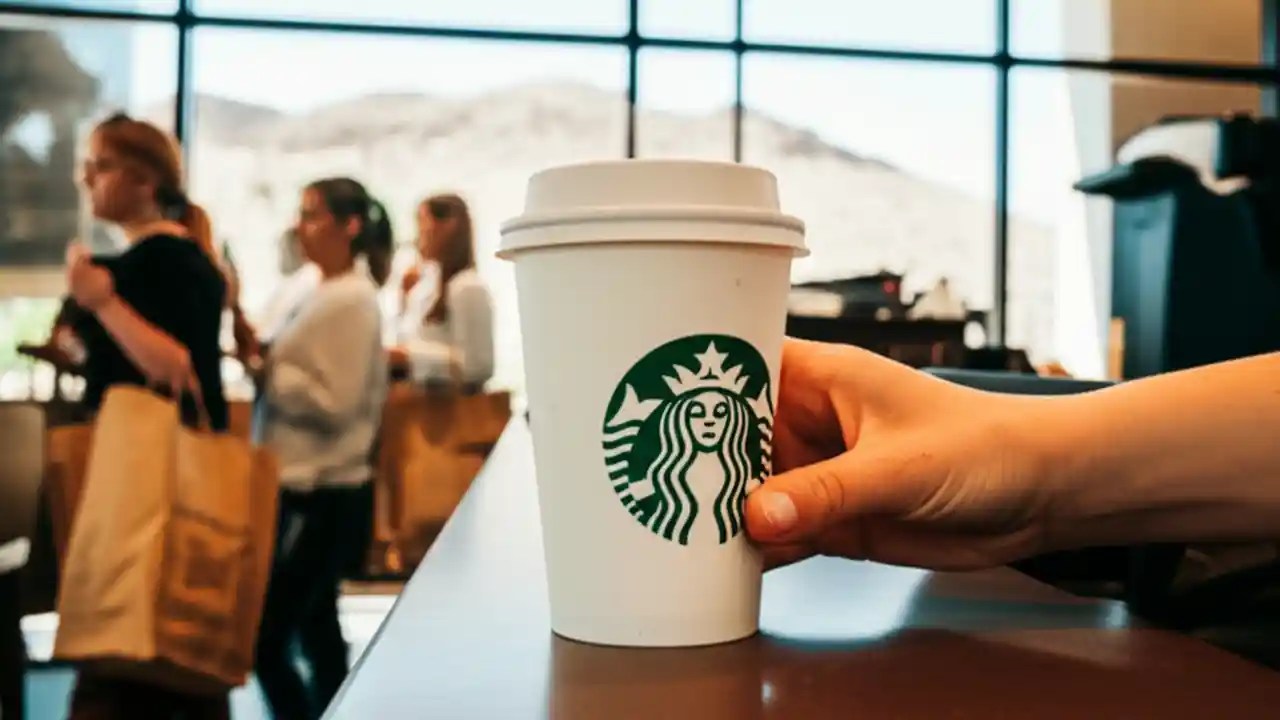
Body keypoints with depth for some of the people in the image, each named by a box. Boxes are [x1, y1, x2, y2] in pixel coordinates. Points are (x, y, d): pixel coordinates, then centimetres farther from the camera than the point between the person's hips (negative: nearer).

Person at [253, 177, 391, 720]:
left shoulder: (352, 300, -14)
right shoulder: (325, 294, 13)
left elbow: (334, 402, -20)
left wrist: (265, 368, -15)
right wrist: (262, 359, 0)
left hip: (322, 496, -9)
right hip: (310, 489, 9)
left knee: (265, 639, -5)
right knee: (316, 634, 16)